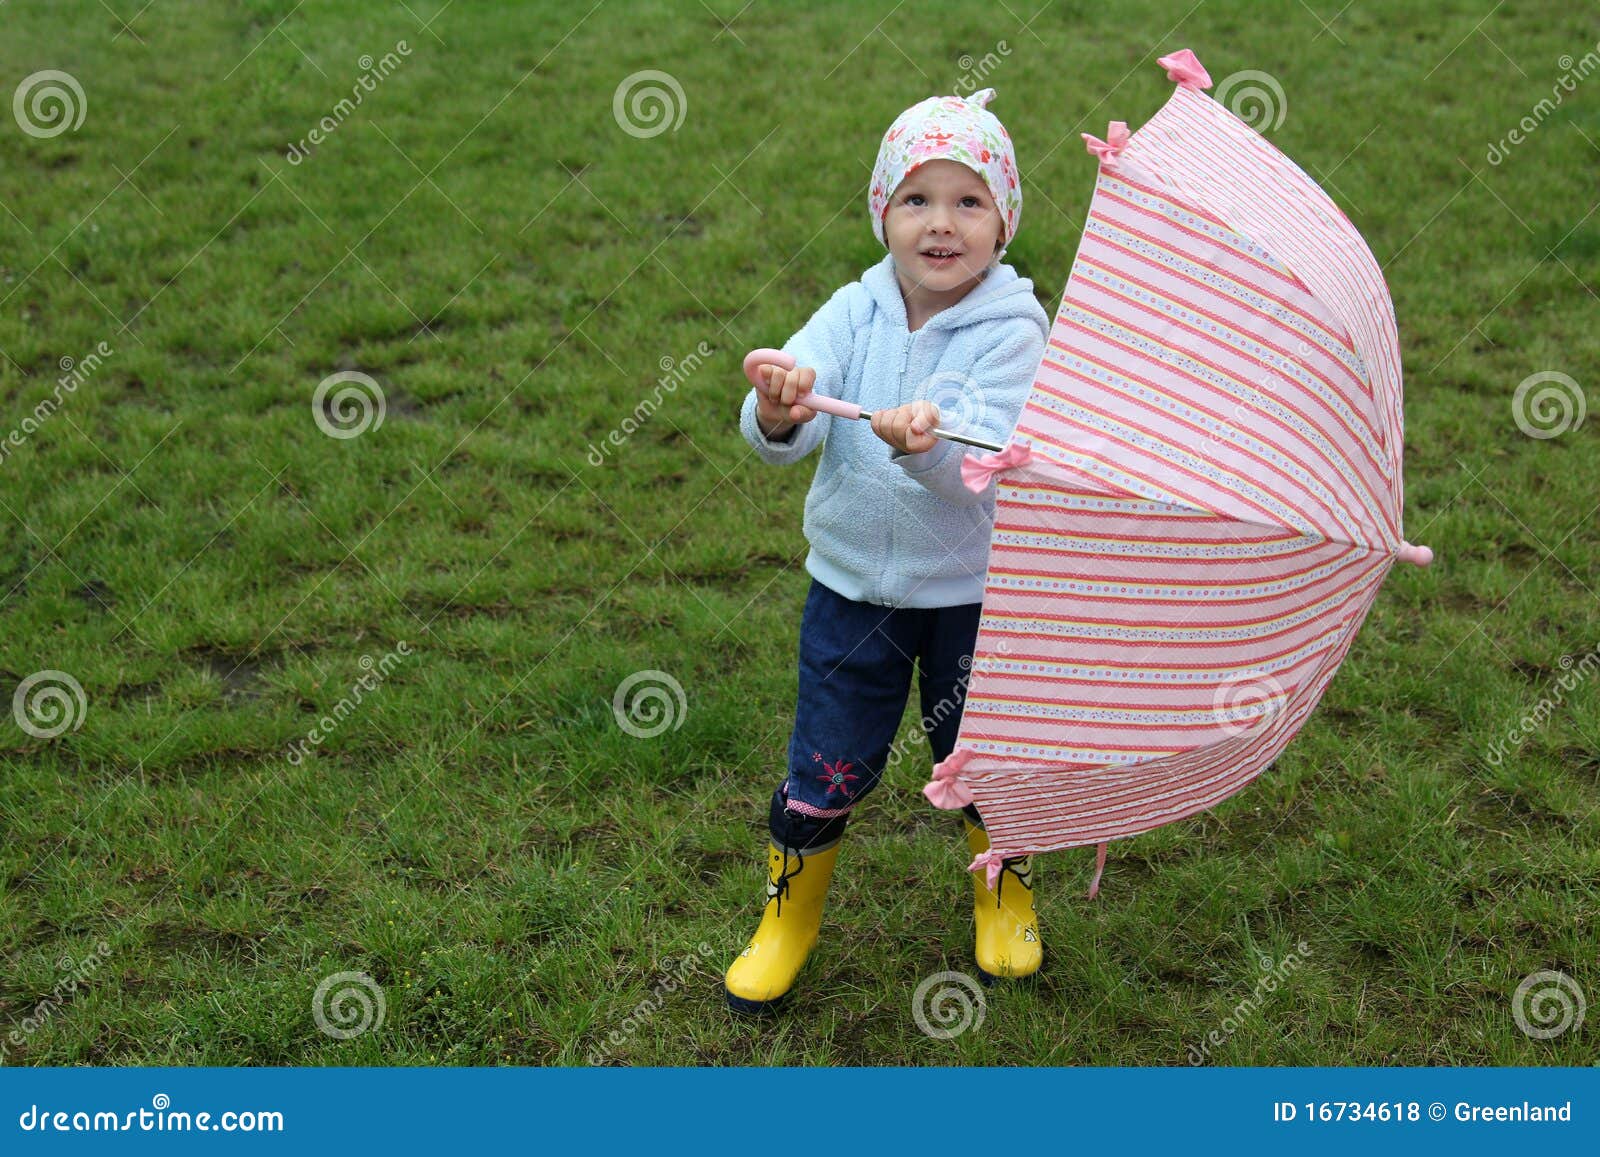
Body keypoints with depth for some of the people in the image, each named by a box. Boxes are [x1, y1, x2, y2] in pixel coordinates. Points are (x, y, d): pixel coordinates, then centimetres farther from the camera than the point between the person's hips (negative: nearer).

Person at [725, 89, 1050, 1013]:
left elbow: (983, 462, -29)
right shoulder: (854, 312, -8)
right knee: (826, 767, 11)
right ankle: (789, 918, 36)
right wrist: (778, 413, -44)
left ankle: (1006, 897, 47)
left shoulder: (1013, 328, -15)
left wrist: (924, 443, -51)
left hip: (973, 594, -2)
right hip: (854, 585, 2)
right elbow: (782, 437, -20)